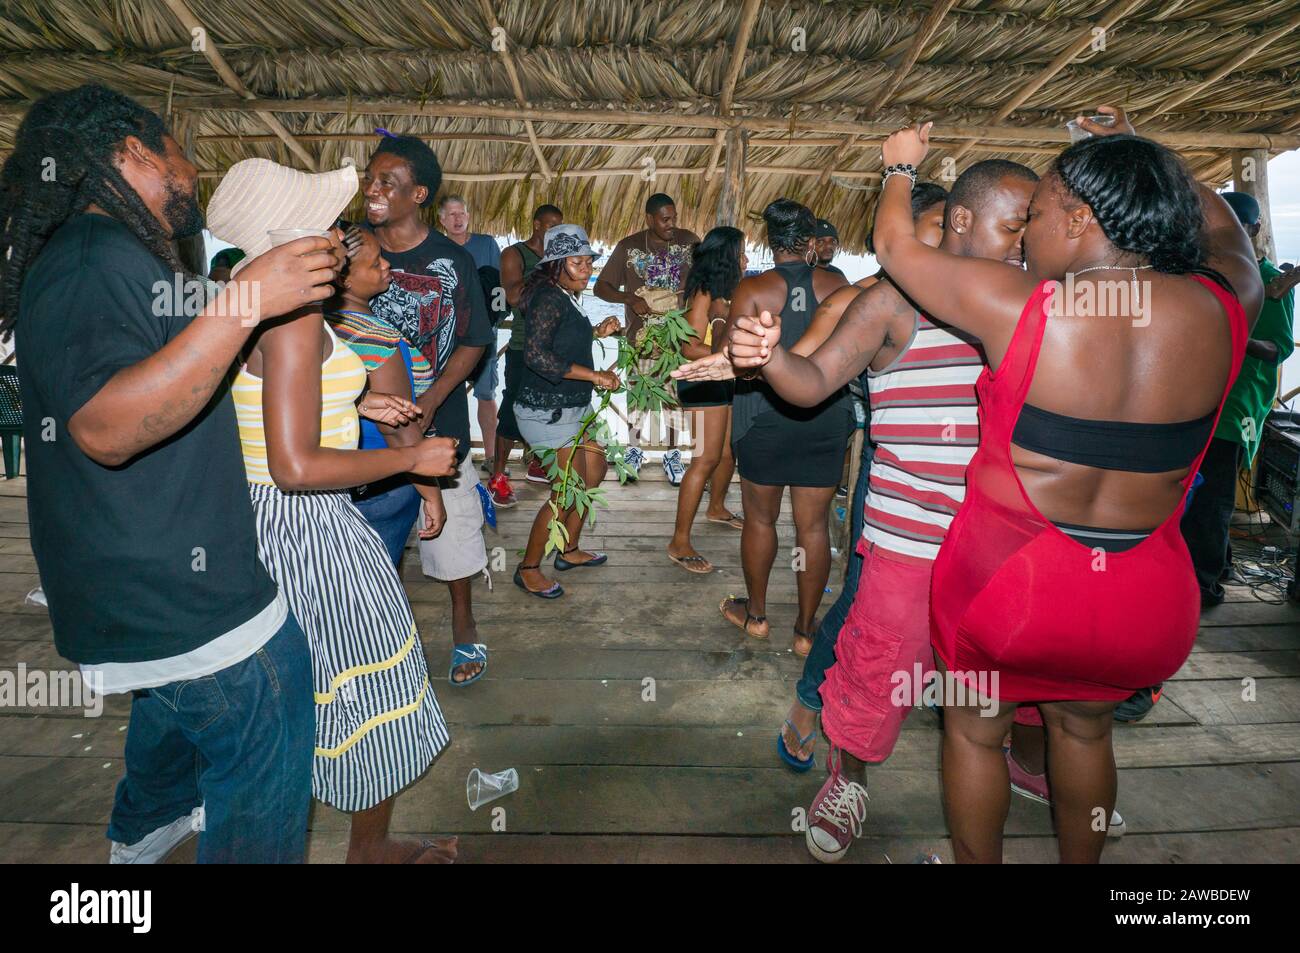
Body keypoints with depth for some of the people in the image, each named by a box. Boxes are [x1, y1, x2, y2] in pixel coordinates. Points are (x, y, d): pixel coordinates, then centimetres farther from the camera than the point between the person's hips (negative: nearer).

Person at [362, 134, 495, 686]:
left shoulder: (451, 261, -6)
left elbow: (472, 343, -5)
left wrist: (426, 405, -16)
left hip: (438, 419, -2)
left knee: (451, 526, 8)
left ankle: (463, 624, 31)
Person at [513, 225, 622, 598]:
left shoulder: (564, 297, 10)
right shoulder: (548, 298, -20)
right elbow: (536, 354, -32)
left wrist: (596, 332, 12)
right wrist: (594, 375, -28)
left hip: (571, 406, 10)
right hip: (547, 410, -10)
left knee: (595, 470, 18)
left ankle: (569, 551, 32)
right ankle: (528, 569, 12)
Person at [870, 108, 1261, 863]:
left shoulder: (1020, 307, -18)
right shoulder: (1221, 308, -5)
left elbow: (897, 245, -3)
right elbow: (1224, 227, 20)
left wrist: (901, 167, 16)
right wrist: (1146, 155, 28)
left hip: (1007, 579, -4)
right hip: (1146, 600, 5)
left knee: (976, 730, 22)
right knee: (1085, 728, 31)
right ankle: (1081, 863, 53)